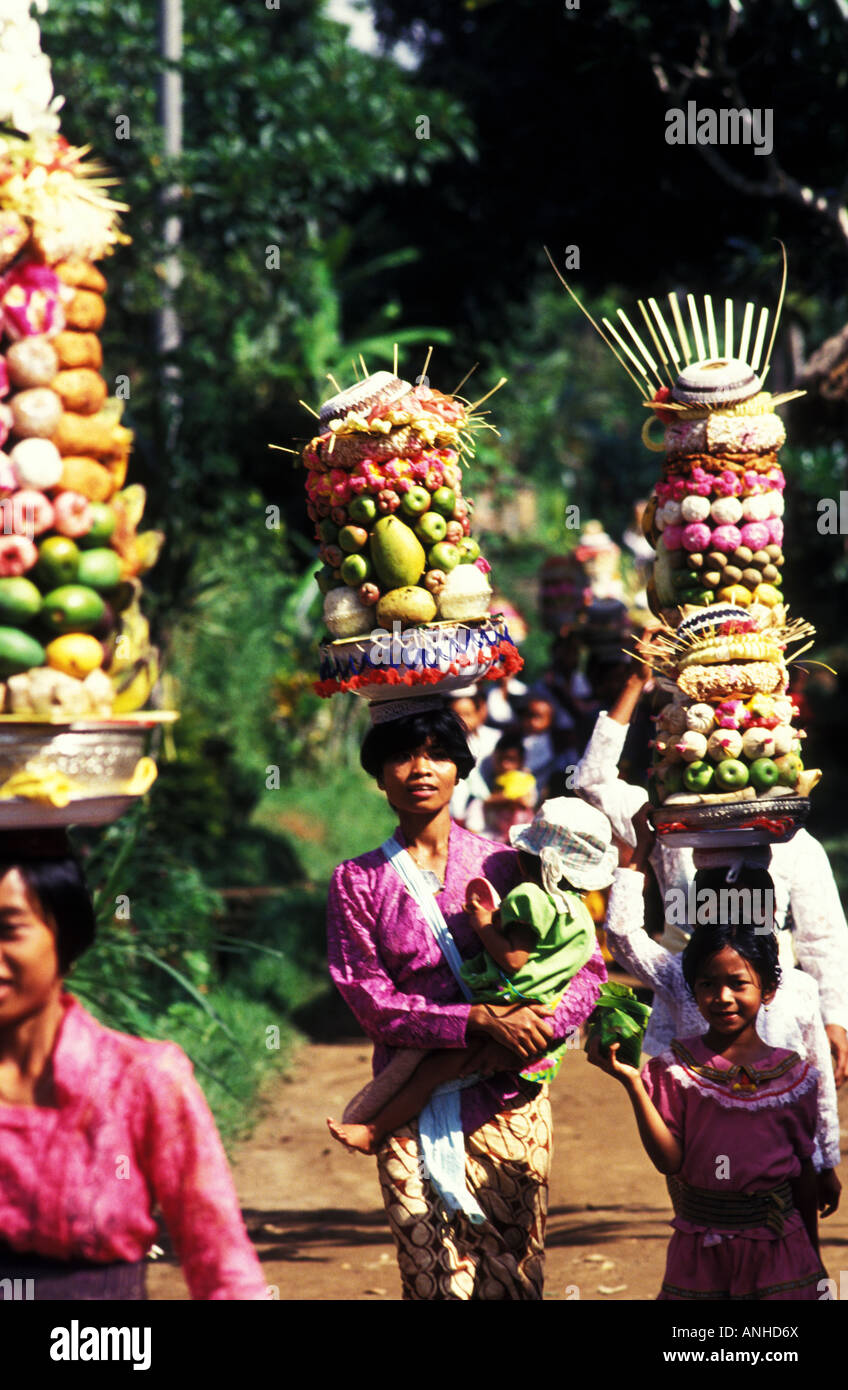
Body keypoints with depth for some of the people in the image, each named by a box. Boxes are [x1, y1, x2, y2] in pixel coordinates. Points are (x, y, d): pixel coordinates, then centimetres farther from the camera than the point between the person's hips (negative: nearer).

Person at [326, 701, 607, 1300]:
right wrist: (480, 1020, -17)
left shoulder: (504, 864, 6)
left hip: (509, 1099, 1)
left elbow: (588, 967, 4)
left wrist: (534, 1028, -15)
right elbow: (370, 1000, -5)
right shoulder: (358, 881, 4)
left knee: (513, 1275, 1)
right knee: (438, 1279, -6)